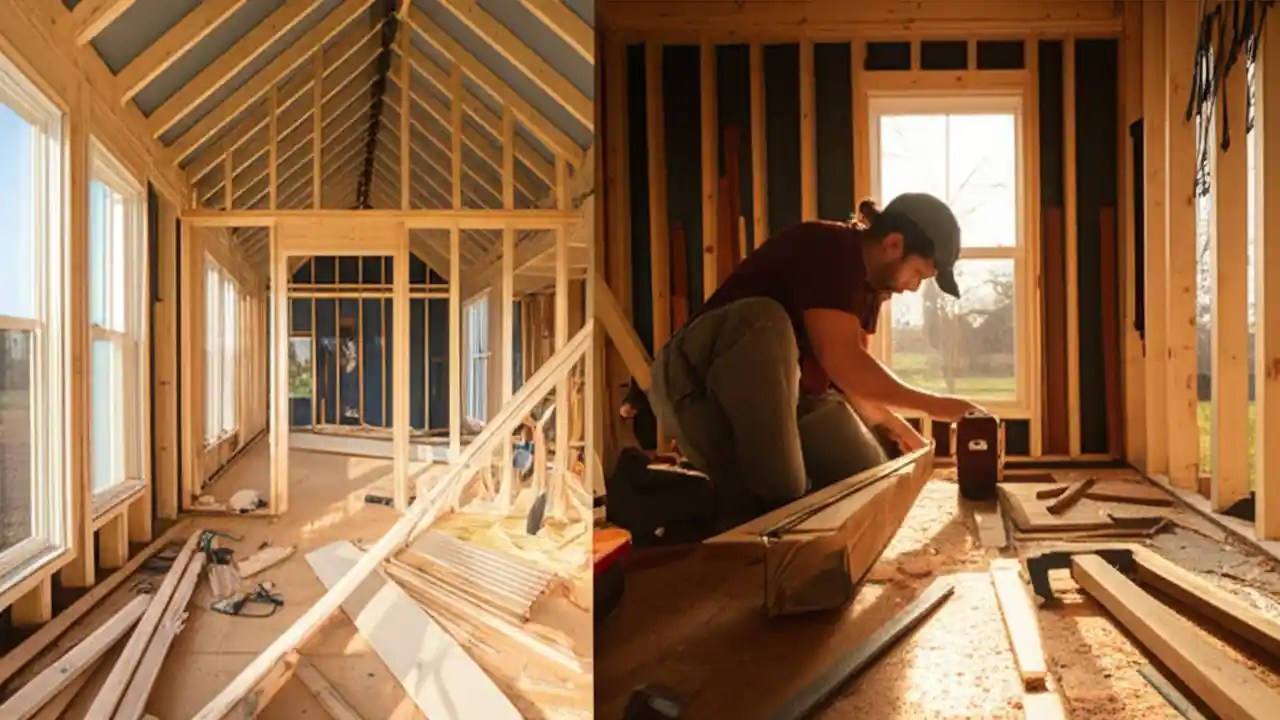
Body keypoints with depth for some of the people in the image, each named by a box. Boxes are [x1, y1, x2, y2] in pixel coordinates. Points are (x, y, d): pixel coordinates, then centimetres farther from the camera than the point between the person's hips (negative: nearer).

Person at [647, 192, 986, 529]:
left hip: (784, 397, 8)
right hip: (702, 384, -8)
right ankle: (781, 507, -35)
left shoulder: (870, 282, 9)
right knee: (765, 321, -37)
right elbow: (840, 362, -27)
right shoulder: (826, 248, -19)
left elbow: (852, 372, 14)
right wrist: (932, 404, -20)